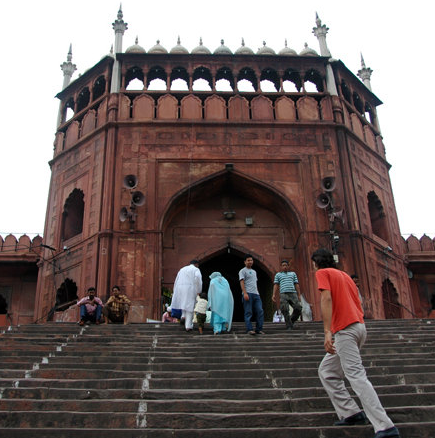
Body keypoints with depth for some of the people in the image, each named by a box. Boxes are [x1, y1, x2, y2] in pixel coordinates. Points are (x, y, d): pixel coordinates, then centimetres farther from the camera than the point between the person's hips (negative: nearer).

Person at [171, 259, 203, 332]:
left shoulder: (182, 269, 22)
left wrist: (175, 294, 22)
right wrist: (199, 291, -11)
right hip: (190, 290, -5)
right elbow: (198, 278, -16)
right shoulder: (196, 270, 5)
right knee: (190, 307, 3)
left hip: (180, 290, 5)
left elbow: (176, 282, 20)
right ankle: (188, 326, 0)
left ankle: (183, 315, 8)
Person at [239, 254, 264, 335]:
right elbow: (242, 282, -7)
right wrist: (245, 293, -19)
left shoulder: (254, 272, 26)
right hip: (248, 294, -7)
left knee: (260, 311, -2)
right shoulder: (243, 271, 3)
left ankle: (259, 329, 1)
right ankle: (249, 329, -7)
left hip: (256, 294, 7)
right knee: (248, 312, -7)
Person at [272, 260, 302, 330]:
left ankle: (292, 320, 10)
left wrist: (299, 295, 5)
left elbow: (297, 285, 16)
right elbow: (276, 285, 7)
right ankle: (289, 326, -7)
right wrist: (274, 295, -8)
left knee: (298, 309, -14)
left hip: (293, 294, 1)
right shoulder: (278, 275, 18)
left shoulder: (293, 274, 22)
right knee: (285, 311, -15)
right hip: (283, 294, -1)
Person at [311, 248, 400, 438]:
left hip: (344, 329, -9)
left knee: (356, 376, -13)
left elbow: (326, 298, -15)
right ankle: (350, 413, 11)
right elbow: (358, 304, 22)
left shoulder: (322, 273, 2)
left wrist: (327, 332, -22)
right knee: (326, 371, 16)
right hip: (359, 326, 9)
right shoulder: (344, 275, 26)